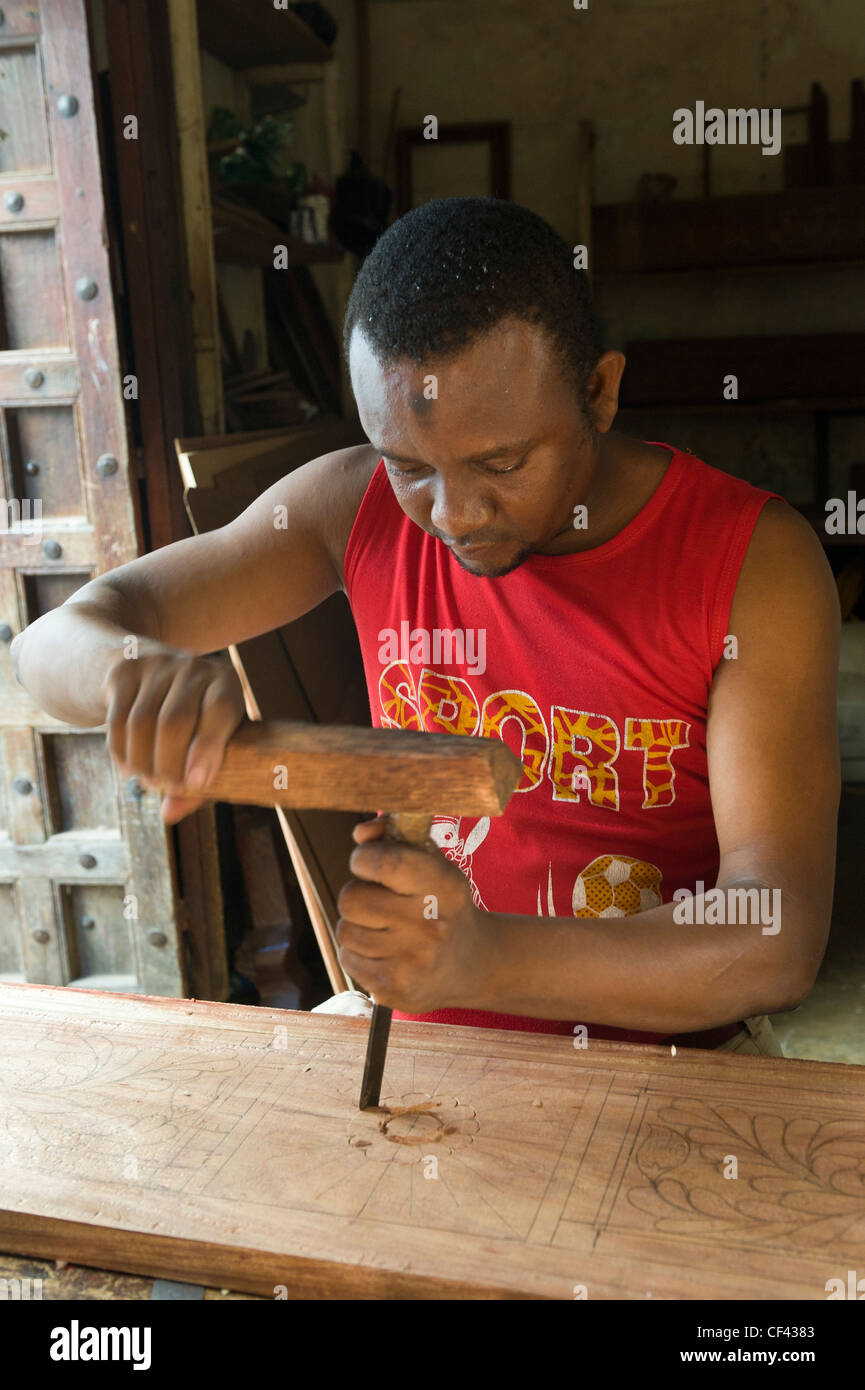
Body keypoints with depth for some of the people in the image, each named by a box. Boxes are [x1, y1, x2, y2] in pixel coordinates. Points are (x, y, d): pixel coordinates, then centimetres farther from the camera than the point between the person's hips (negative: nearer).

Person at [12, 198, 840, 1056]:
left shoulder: (754, 559, -14)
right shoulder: (359, 504, -5)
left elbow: (779, 940, -20)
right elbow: (58, 639, -4)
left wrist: (484, 959, -35)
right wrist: (133, 666, -28)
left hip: (675, 1054, 0)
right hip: (416, 1048, 1)